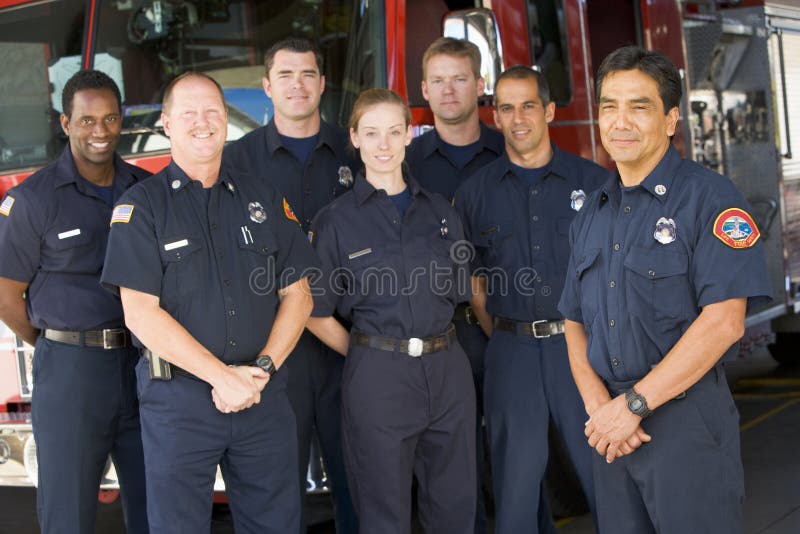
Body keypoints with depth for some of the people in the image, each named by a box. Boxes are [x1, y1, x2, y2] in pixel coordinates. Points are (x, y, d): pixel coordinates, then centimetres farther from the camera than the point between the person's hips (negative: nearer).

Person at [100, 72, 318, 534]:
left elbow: (298, 294, 9)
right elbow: (141, 313, -10)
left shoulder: (264, 199, 11)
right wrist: (222, 376, -14)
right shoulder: (142, 206, -1)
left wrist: (263, 368, -7)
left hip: (264, 394, 3)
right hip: (178, 398, -3)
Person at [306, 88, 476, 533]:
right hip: (378, 378, -3)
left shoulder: (441, 212, 9)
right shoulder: (335, 221, -1)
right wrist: (368, 352, -3)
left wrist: (437, 345, 8)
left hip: (447, 371, 3)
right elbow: (317, 314, 1)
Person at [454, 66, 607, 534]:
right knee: (516, 482, 9)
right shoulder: (475, 194, 7)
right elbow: (475, 283, 11)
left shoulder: (594, 181, 2)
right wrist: (507, 337, 3)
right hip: (512, 353, 2)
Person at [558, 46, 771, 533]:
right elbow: (575, 323, 12)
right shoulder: (592, 215, 13)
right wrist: (598, 405, -6)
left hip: (687, 417, -6)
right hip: (614, 424, 6)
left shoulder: (709, 197, -8)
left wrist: (635, 404, -16)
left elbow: (723, 323, -17)